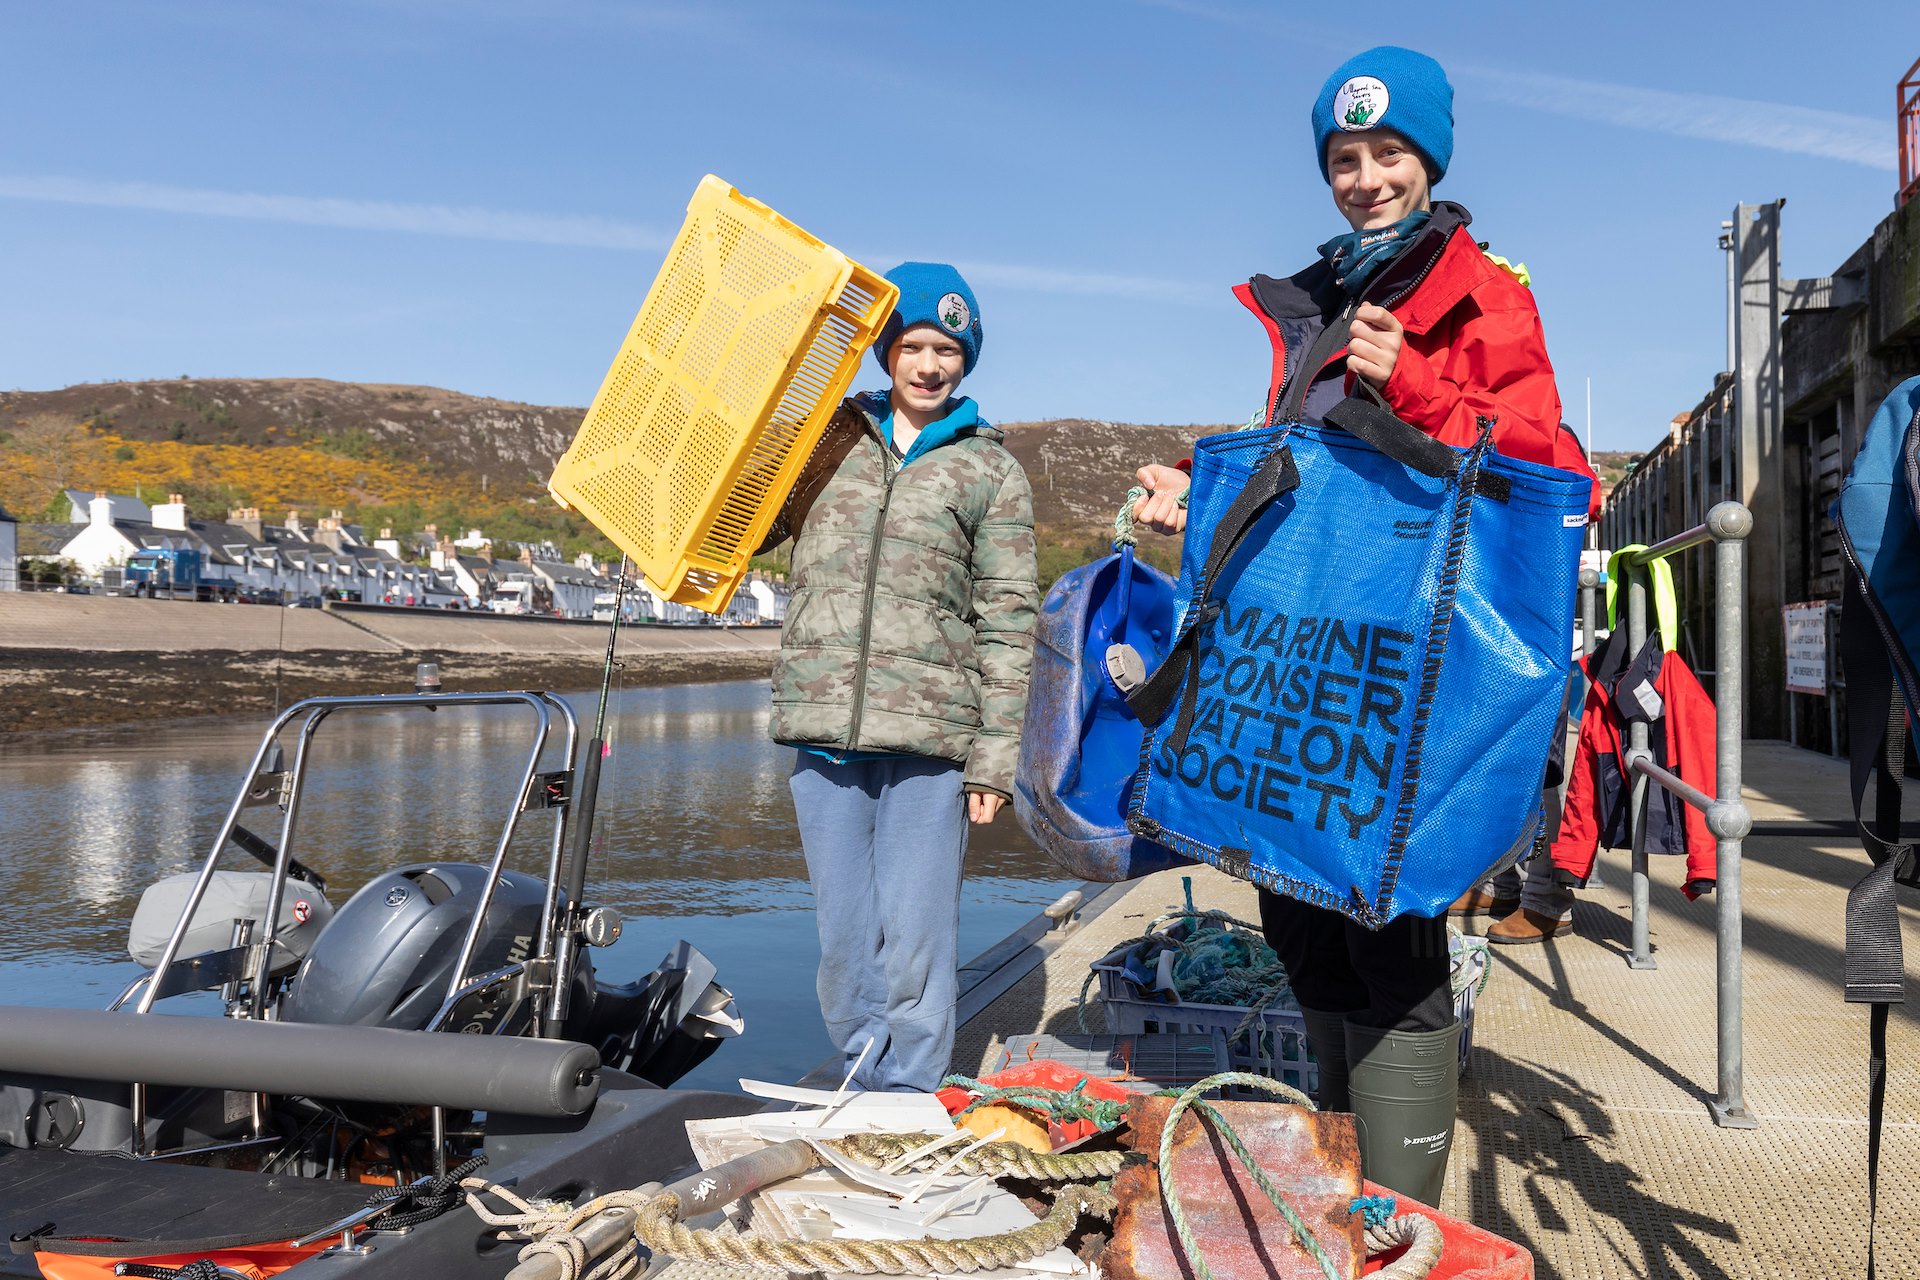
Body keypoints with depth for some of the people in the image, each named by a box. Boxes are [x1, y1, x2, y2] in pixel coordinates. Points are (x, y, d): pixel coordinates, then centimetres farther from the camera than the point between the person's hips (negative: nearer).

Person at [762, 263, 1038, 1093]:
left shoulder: (992, 472, 10)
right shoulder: (827, 438, 15)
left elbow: (1007, 621, 5)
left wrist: (994, 757, -2)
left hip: (929, 739, -2)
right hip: (822, 728, 2)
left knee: (916, 940, -4)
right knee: (845, 937, 8)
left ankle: (910, 1105, 10)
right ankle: (867, 1089, 23)